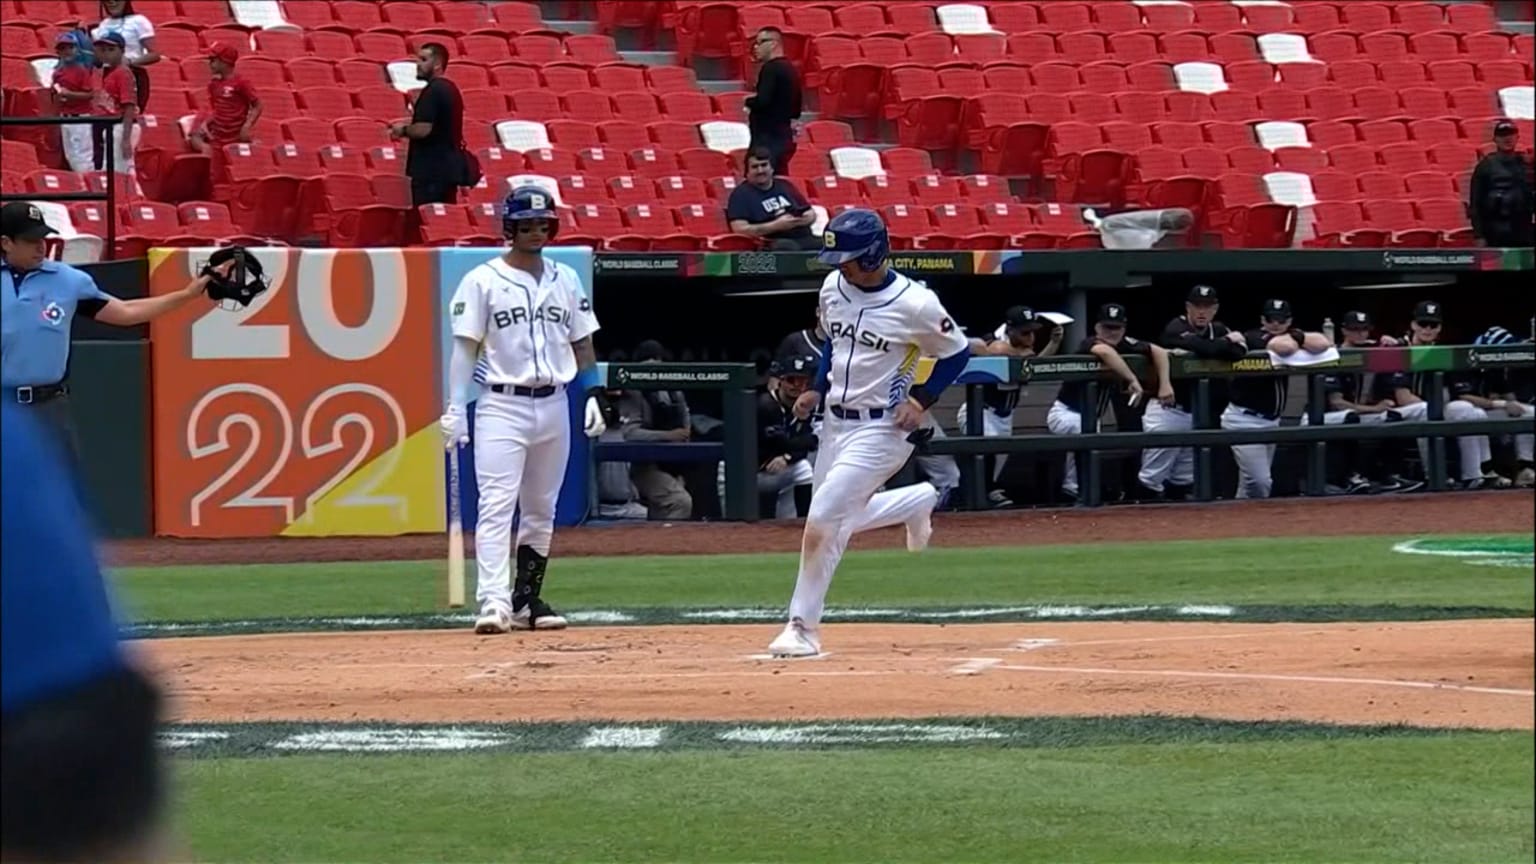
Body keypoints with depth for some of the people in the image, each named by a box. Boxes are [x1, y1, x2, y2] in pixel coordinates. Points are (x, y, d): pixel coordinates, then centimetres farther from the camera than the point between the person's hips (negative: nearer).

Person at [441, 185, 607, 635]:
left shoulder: (565, 279, 11)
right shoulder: (482, 281, -3)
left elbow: (582, 343, 15)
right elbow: (465, 346, -5)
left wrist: (593, 394, 4)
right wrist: (454, 408, -12)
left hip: (554, 407, 5)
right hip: (502, 406, -5)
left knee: (541, 511, 10)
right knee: (497, 506, -14)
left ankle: (526, 601, 18)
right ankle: (493, 603, -22)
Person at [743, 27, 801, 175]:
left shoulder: (770, 68, -12)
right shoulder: (790, 69, 15)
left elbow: (762, 101, -23)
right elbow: (796, 111, 20)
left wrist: (748, 102, -4)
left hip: (768, 139, -9)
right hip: (785, 137, 9)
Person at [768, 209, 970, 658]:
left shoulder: (914, 304, -19)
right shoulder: (833, 288, 0)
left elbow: (956, 352, -6)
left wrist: (921, 401, -15)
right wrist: (817, 389, 7)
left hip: (880, 430, -8)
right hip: (835, 422, 8)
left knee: (822, 520, -16)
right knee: (839, 521, 19)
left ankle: (803, 627, -5)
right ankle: (918, 502, 44)